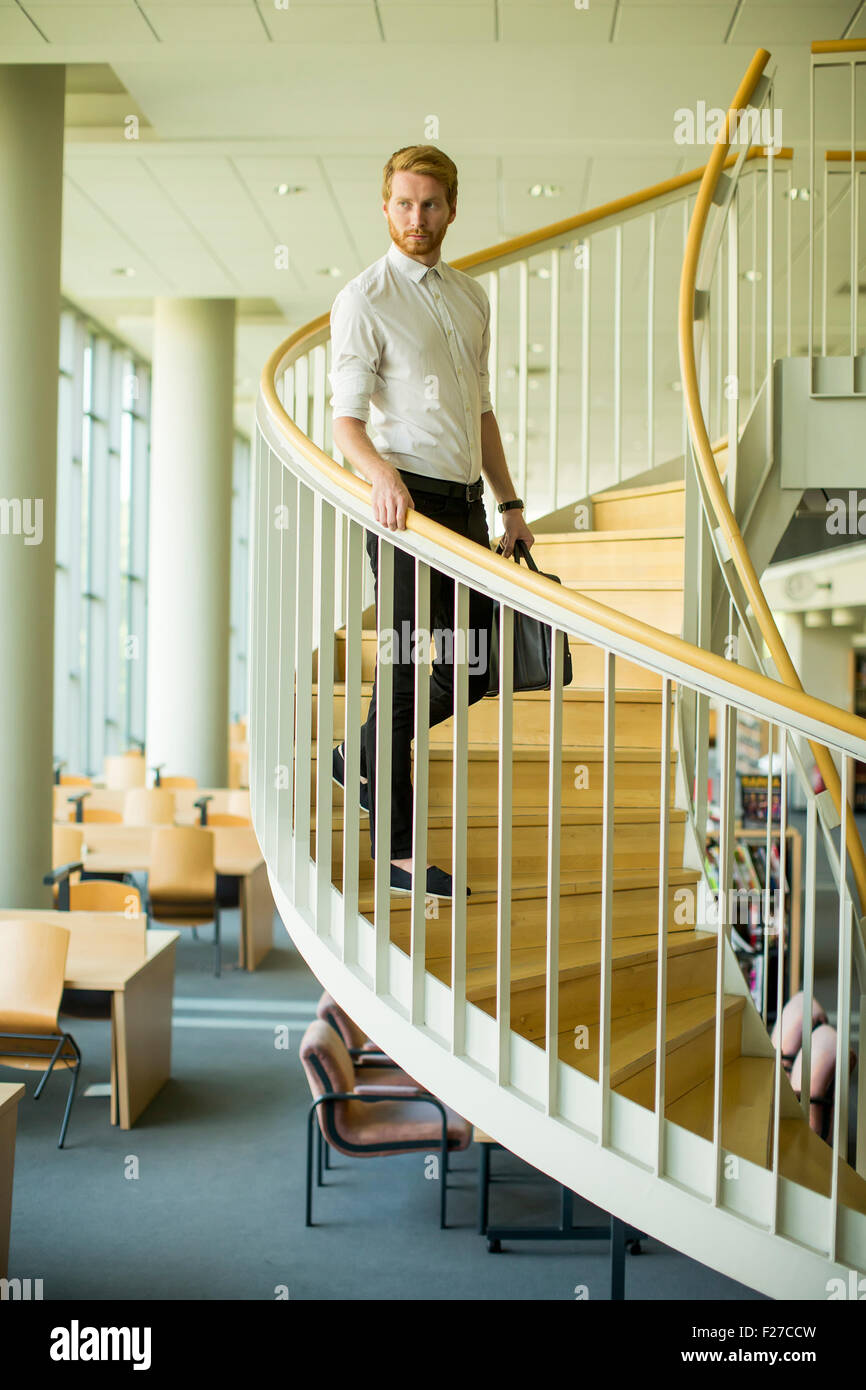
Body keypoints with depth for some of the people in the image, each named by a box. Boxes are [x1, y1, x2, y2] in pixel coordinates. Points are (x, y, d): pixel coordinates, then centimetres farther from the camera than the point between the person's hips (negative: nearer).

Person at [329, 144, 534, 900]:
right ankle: (396, 847, 9)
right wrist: (381, 474, -32)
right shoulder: (364, 300, -6)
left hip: (466, 501, 8)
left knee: (480, 662, 11)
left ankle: (363, 757, 31)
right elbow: (347, 417, -11)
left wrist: (511, 503, 16)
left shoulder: (472, 297, 16)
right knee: (410, 665, -3)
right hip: (407, 501, -7)